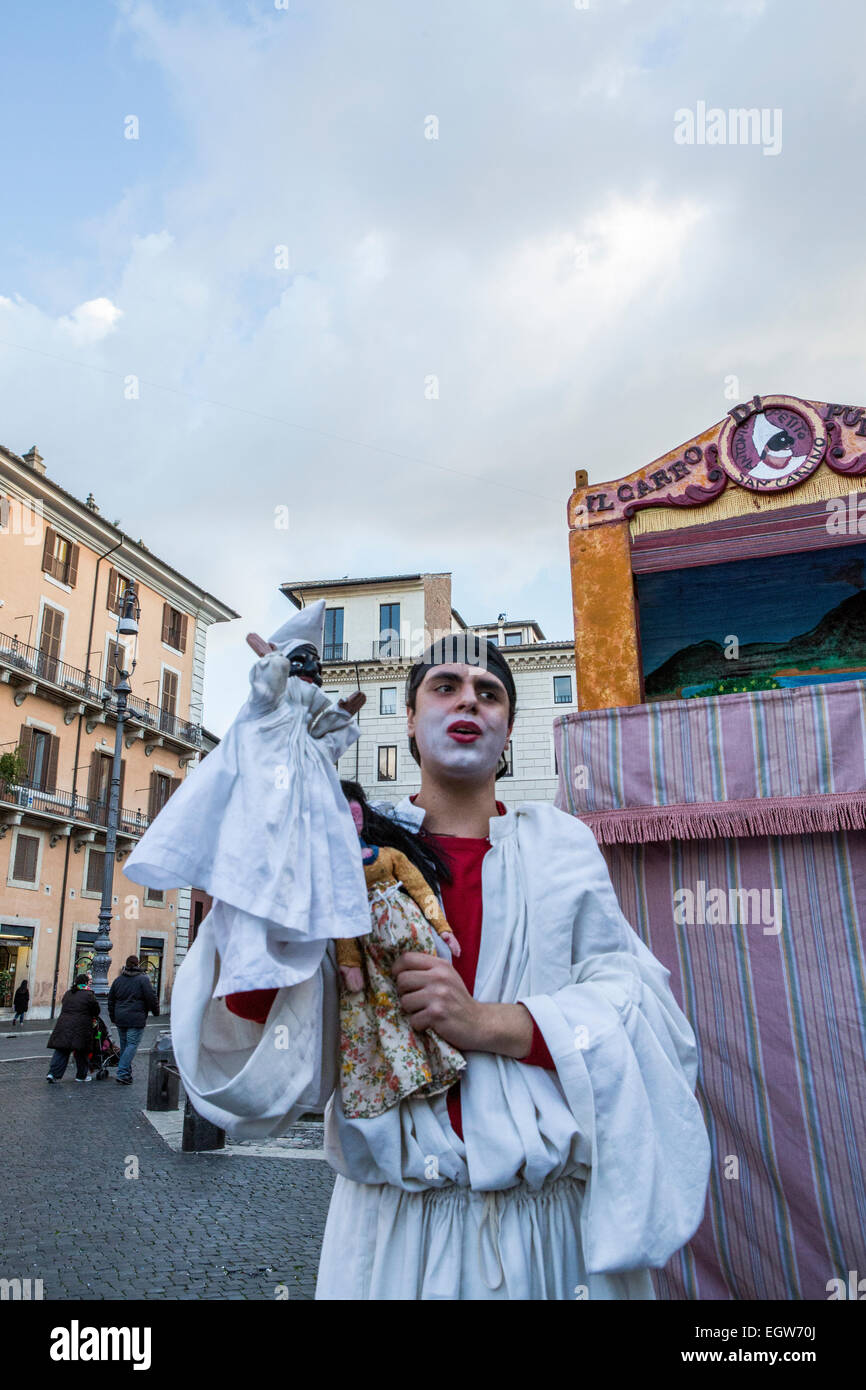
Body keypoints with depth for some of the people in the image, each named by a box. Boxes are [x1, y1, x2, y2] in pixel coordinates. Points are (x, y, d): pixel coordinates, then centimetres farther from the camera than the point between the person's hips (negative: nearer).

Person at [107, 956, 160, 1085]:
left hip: (120, 1019, 6)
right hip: (136, 1020, -6)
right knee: (132, 1045, -4)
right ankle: (122, 1073, -14)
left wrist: (113, 1017, 27)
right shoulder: (143, 979, -6)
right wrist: (156, 1012, 6)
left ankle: (127, 1074, 19)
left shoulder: (118, 980, 11)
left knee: (124, 1045, 15)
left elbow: (111, 1000, 18)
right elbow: (151, 998, -9)